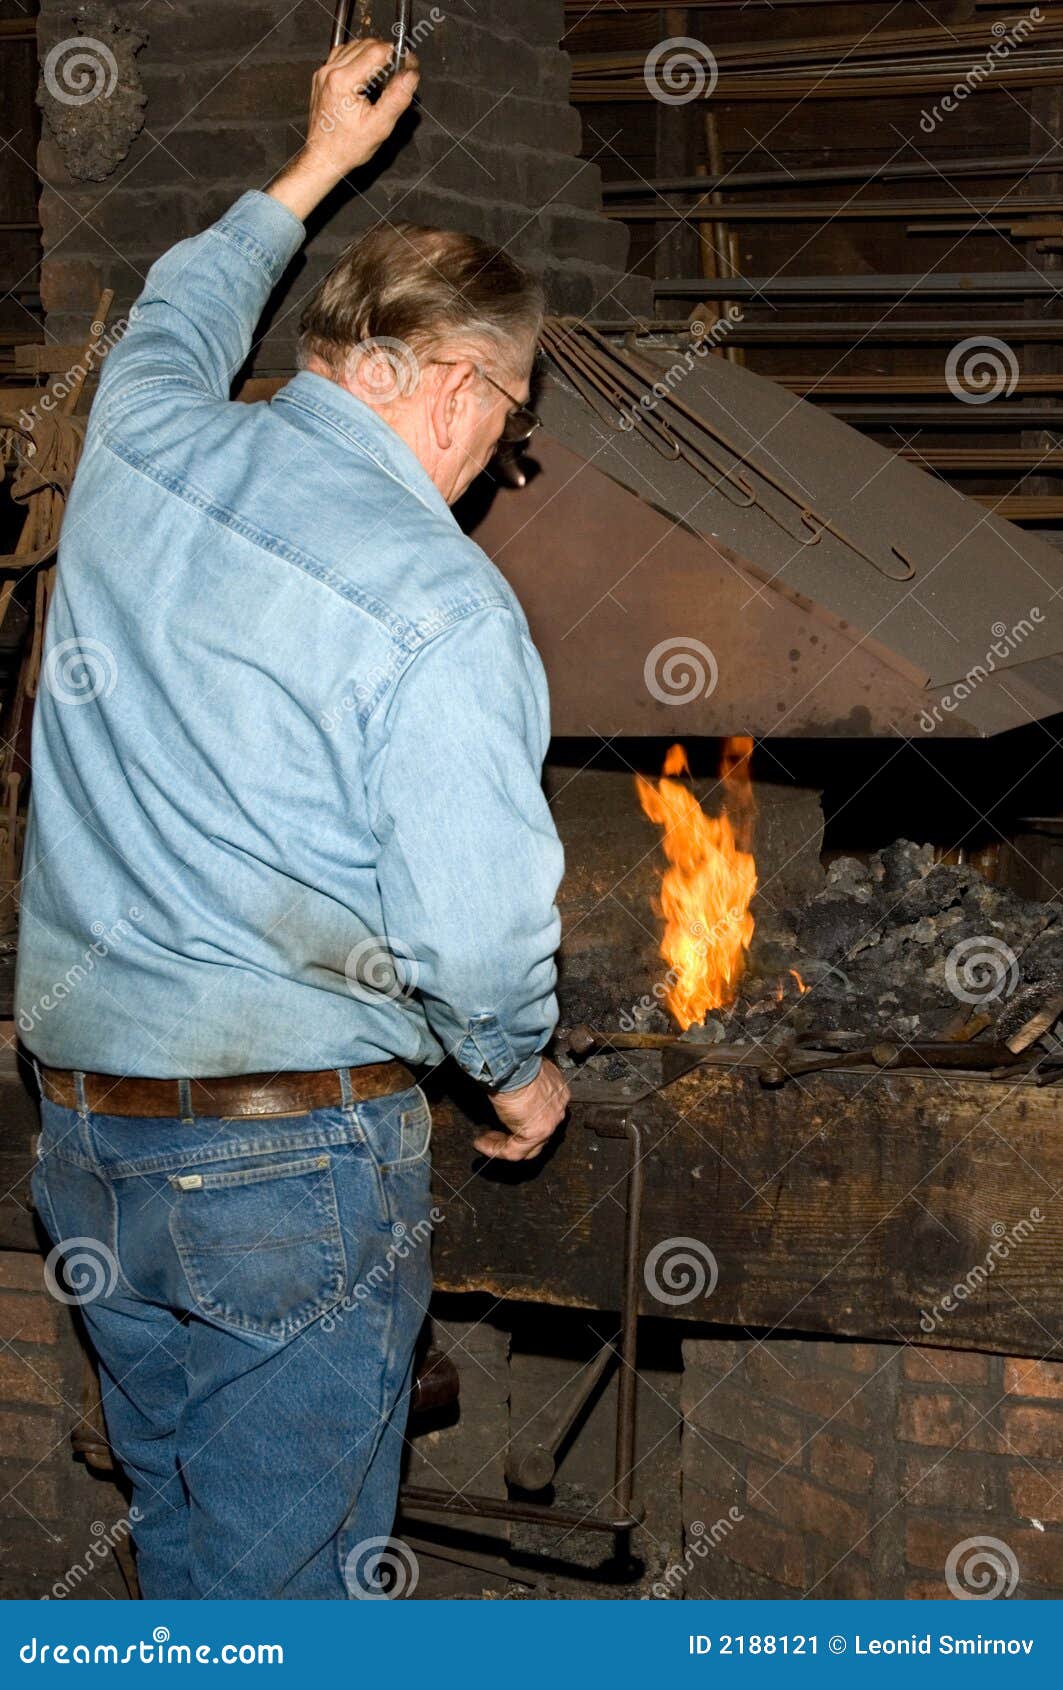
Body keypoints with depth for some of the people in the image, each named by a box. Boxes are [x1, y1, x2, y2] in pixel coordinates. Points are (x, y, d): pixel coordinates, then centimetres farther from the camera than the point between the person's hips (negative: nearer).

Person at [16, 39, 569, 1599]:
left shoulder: (142, 444, 2)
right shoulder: (438, 601, -17)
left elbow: (179, 313, 27)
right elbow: (476, 928, -20)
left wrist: (316, 168, 40)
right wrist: (519, 1071, 1)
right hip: (292, 1155, -7)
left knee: (181, 1537, 22)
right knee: (284, 1583, 6)